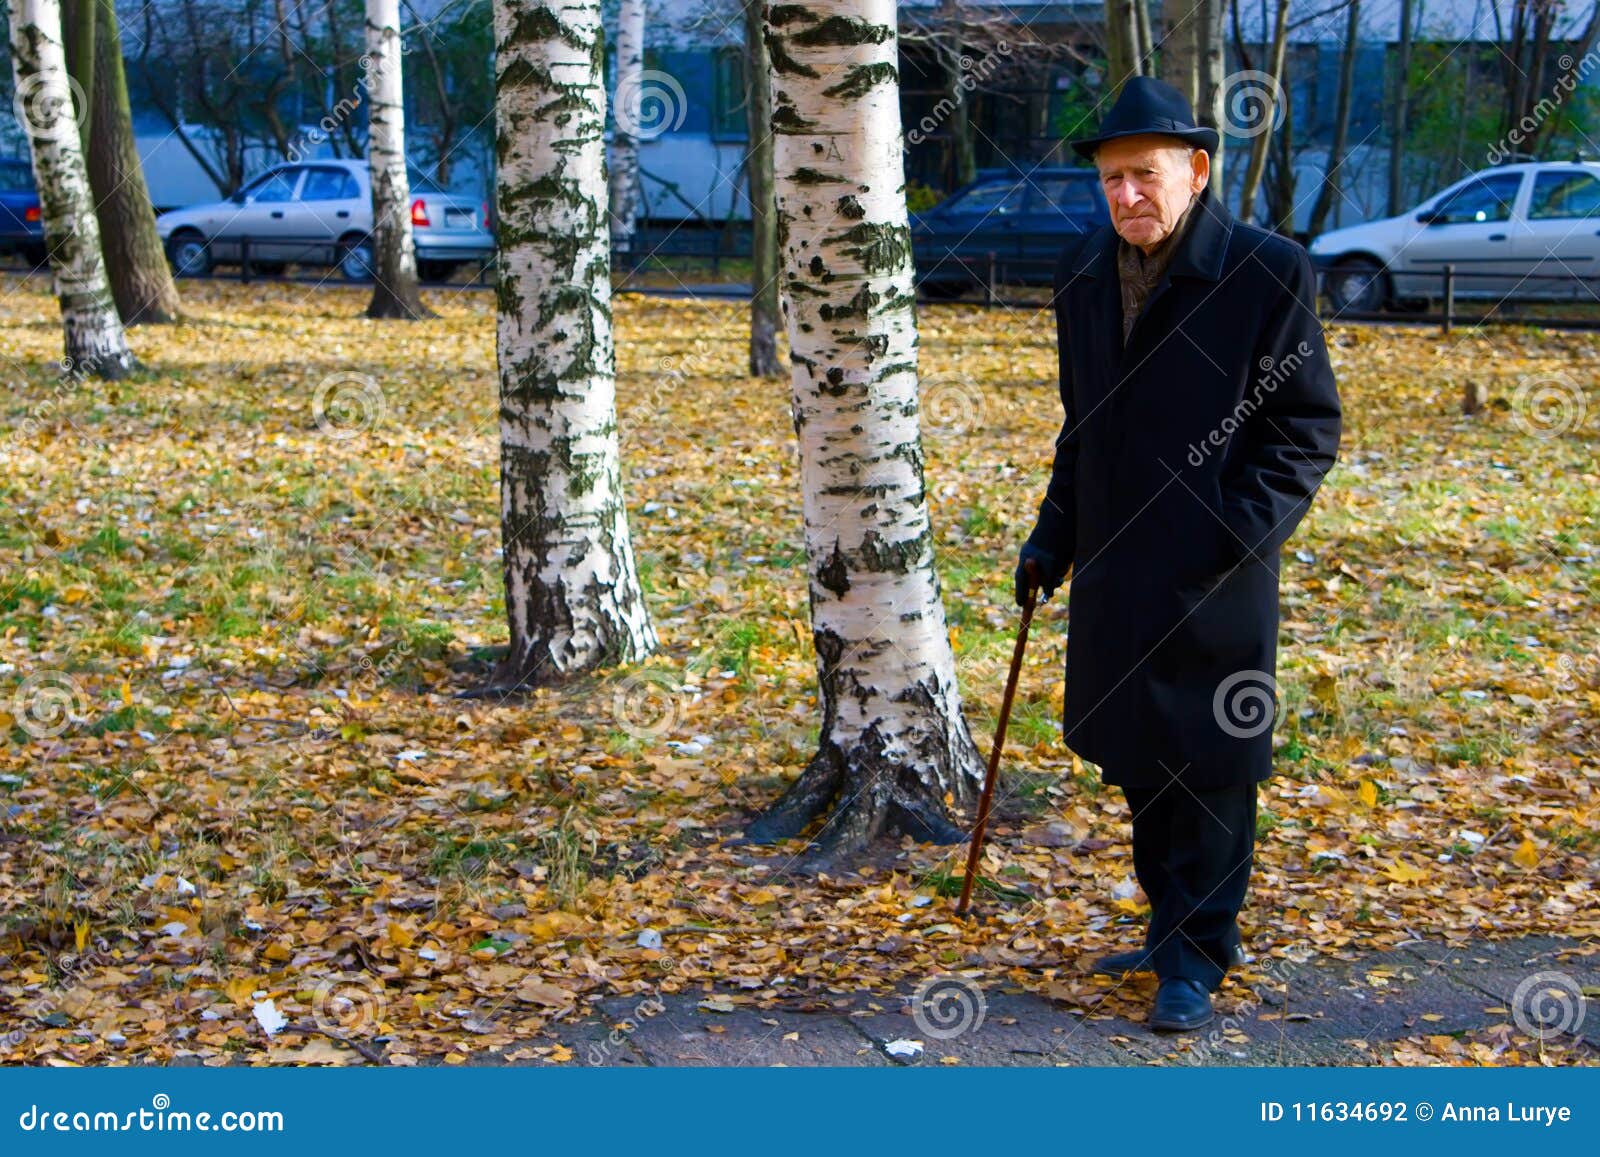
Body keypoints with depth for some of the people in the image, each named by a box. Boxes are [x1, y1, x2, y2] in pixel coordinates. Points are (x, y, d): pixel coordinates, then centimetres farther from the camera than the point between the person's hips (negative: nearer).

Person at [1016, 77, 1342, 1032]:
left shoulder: (1268, 273, -11)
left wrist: (1237, 533, -17)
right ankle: (1174, 928, 32)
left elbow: (1309, 428, -8)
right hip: (1113, 570, 7)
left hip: (1212, 581, -6)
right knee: (1139, 761, 16)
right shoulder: (1085, 273, 8)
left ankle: (1196, 961, 12)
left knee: (1209, 768, 1)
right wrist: (1053, 537, 14)